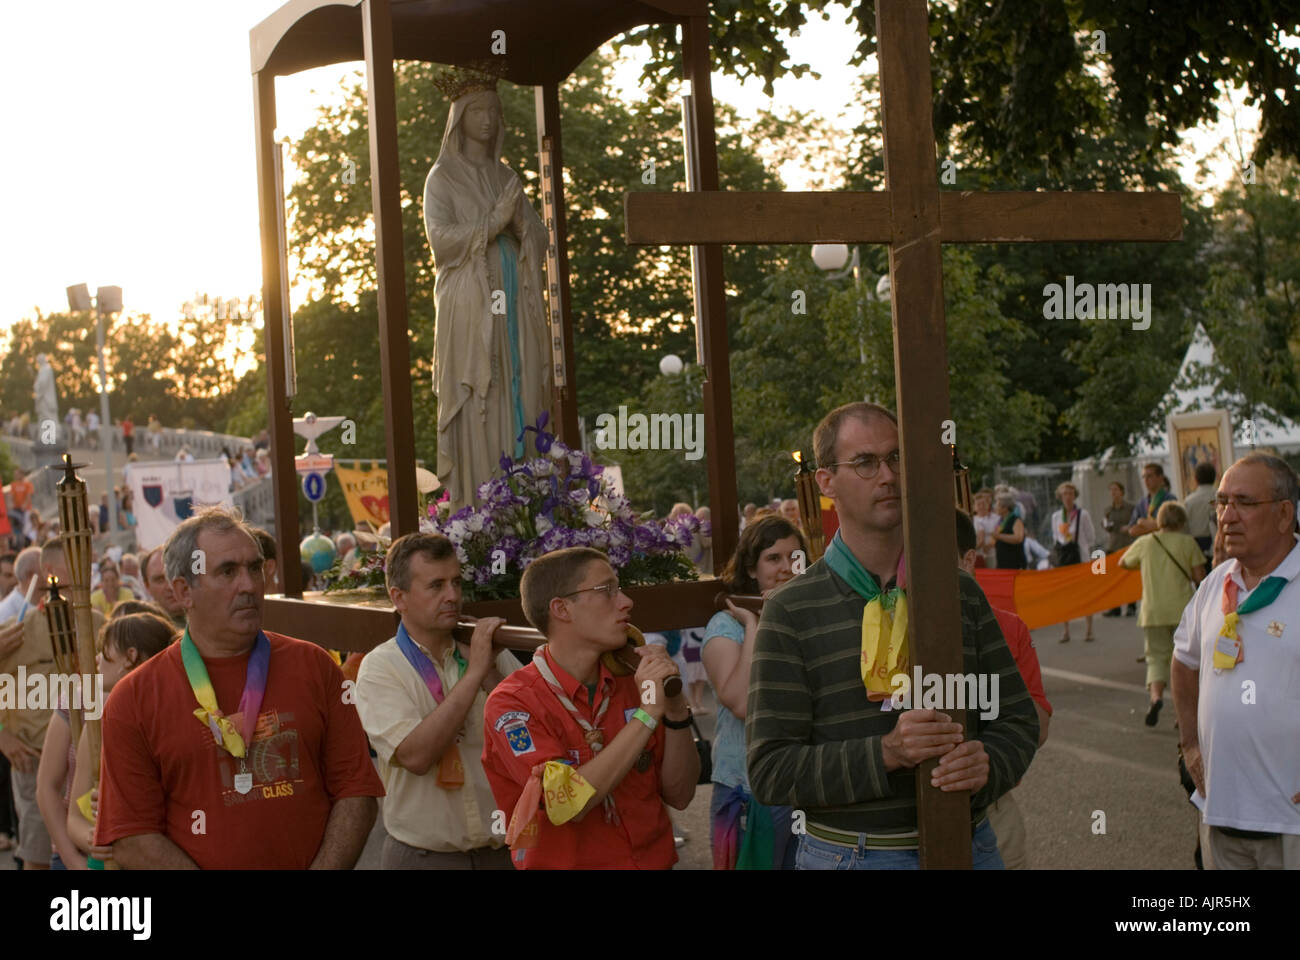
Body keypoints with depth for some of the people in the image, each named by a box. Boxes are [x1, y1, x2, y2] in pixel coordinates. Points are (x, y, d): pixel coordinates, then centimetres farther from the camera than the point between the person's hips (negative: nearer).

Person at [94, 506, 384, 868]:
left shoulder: (313, 666, 1)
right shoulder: (133, 700, -5)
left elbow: (356, 791, -2)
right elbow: (131, 839, -9)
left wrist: (324, 868, -17)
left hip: (316, 863, 2)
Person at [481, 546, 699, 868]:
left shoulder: (630, 682, 3)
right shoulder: (511, 704, -10)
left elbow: (679, 796, 4)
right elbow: (568, 804, -22)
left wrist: (675, 711, -9)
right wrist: (647, 714, -19)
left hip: (655, 859, 3)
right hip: (566, 862, -3)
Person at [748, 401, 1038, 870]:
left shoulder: (960, 591, 4)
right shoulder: (791, 610, -7)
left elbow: (1017, 717, 8)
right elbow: (770, 769, -12)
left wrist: (987, 763, -14)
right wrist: (886, 754, -24)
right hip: (847, 852, -3)